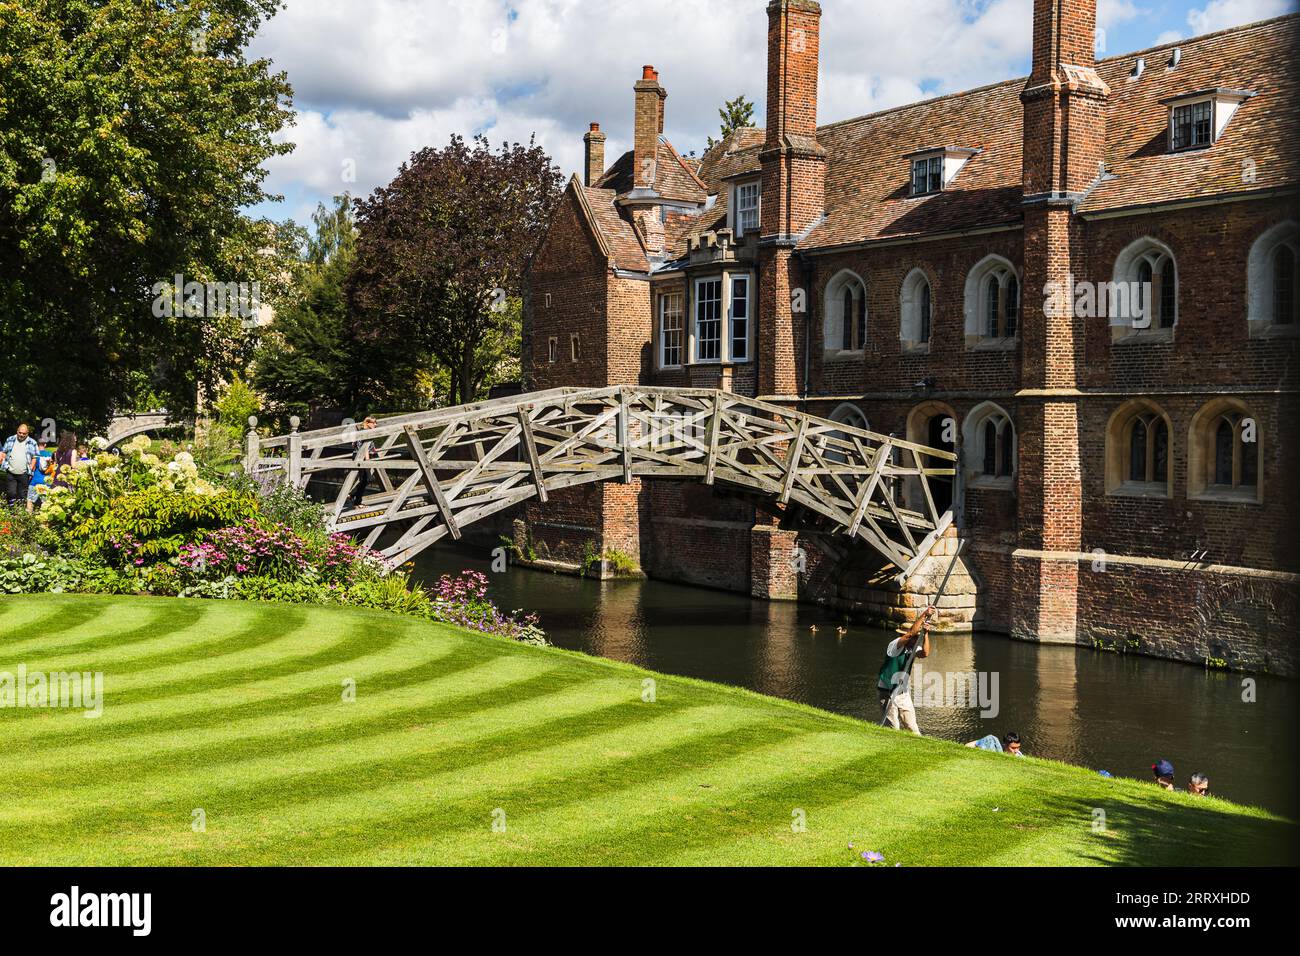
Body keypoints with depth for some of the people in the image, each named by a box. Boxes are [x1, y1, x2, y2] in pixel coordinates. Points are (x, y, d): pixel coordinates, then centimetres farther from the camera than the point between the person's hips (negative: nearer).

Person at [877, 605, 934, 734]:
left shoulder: (913, 648, 4)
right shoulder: (894, 645, -16)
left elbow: (925, 653, -15)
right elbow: (911, 633, -30)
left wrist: (925, 633, -22)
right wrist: (923, 615, -32)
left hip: (904, 693, 6)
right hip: (888, 694, -6)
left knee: (912, 728, 1)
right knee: (892, 730, -4)